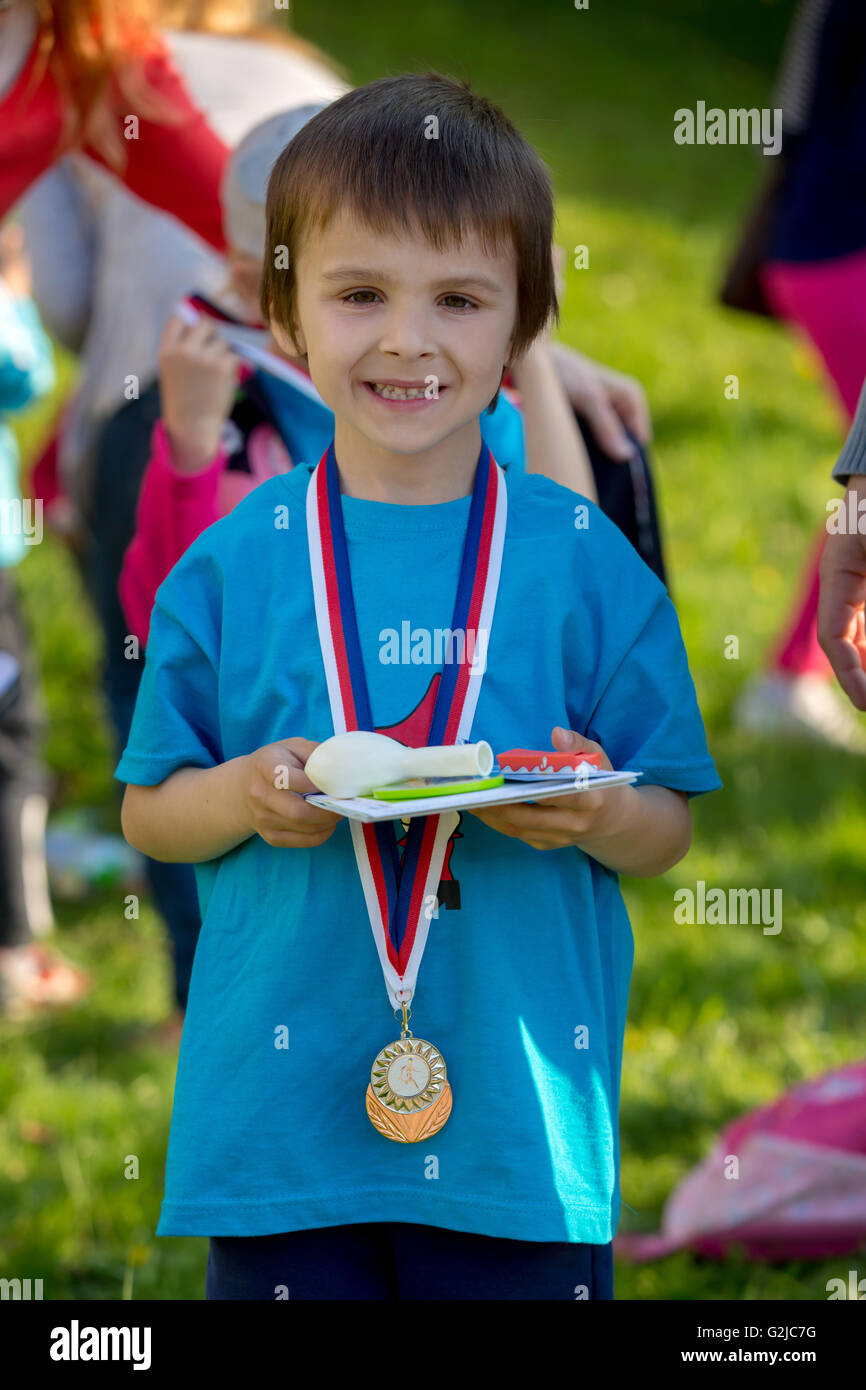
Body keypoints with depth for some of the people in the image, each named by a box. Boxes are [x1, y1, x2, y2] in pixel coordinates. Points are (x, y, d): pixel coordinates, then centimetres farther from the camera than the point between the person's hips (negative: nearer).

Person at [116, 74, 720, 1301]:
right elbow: (147, 814, 8)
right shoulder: (231, 567, 2)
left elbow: (667, 830, 6)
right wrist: (242, 798, -12)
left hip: (524, 1118, 0)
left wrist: (600, 816, -16)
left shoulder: (586, 560, 1)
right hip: (282, 1110, 1)